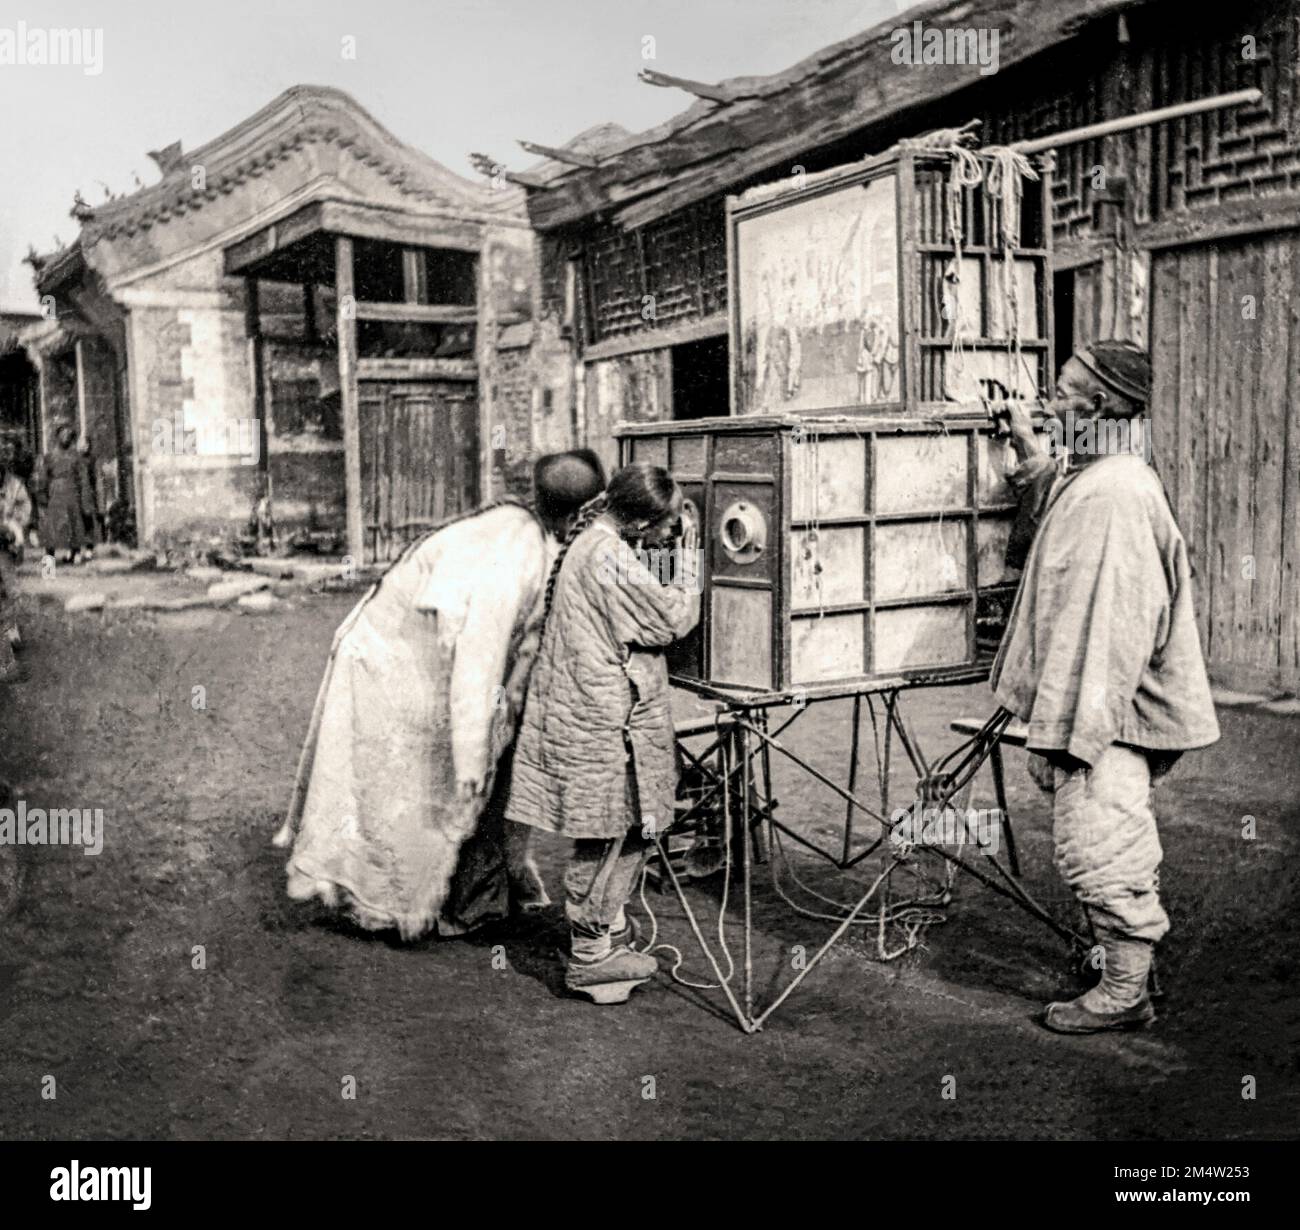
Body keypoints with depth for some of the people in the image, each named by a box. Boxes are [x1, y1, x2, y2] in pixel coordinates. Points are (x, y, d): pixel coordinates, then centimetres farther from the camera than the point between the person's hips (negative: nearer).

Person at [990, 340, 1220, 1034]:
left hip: (1105, 717, -10)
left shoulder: (1114, 494, -21)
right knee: (1114, 850, 17)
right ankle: (1125, 978, 30)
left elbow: (1110, 624, -24)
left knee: (1097, 848, -1)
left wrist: (1070, 733, -24)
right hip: (1095, 713, 10)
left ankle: (1124, 996, 12)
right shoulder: (1088, 482, 11)